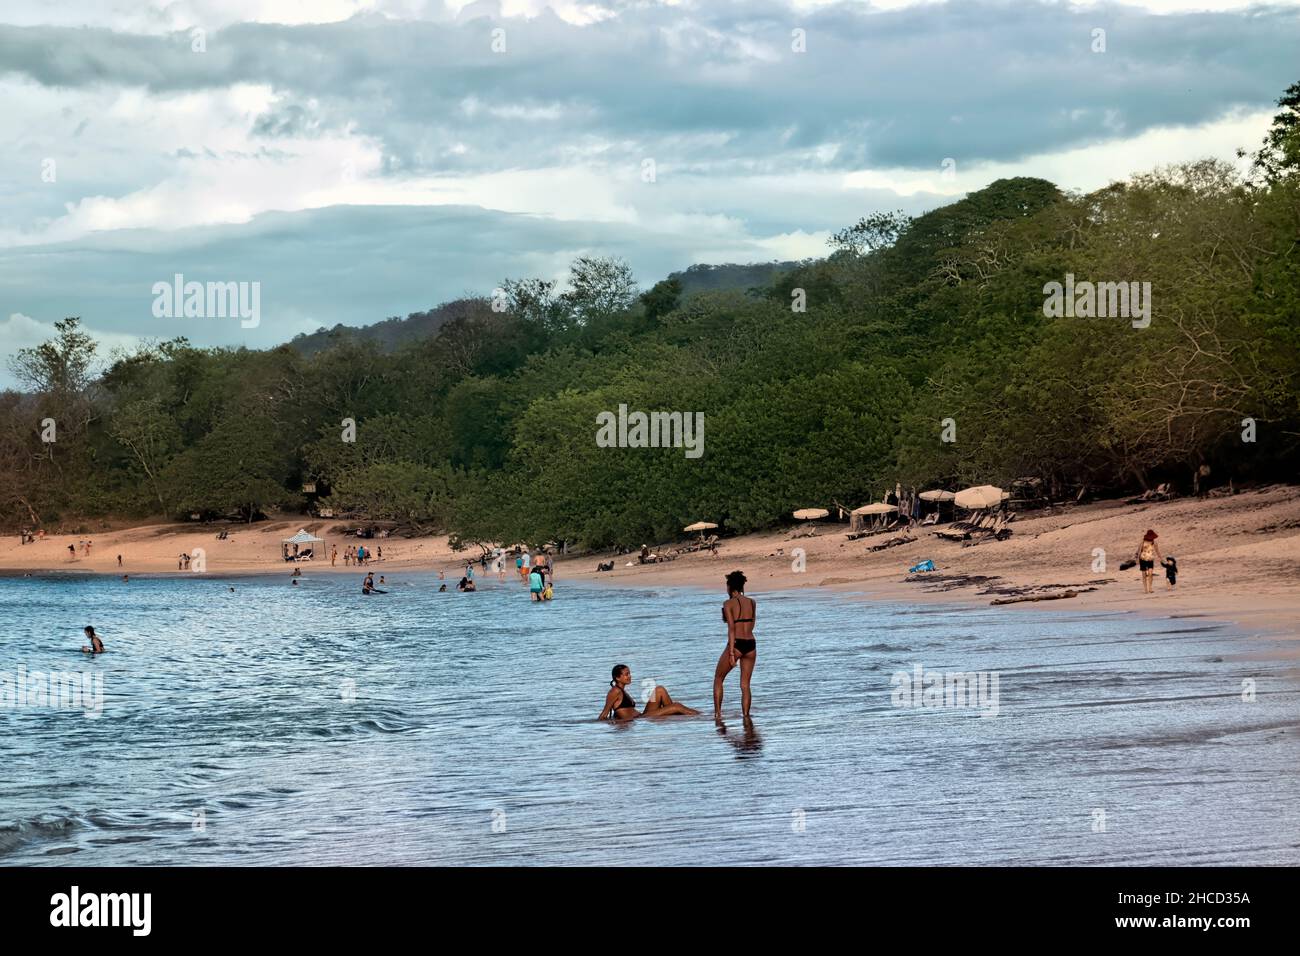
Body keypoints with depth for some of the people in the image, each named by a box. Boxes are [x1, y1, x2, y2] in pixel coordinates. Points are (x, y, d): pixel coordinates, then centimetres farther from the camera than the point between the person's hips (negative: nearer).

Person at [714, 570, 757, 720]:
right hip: (751, 645, 5)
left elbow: (731, 628, -13)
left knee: (718, 679, 13)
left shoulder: (728, 603, -6)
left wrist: (731, 653, -15)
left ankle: (717, 713, 7)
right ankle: (746, 716, 5)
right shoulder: (752, 602, 10)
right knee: (745, 684, 11)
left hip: (736, 644, -5)